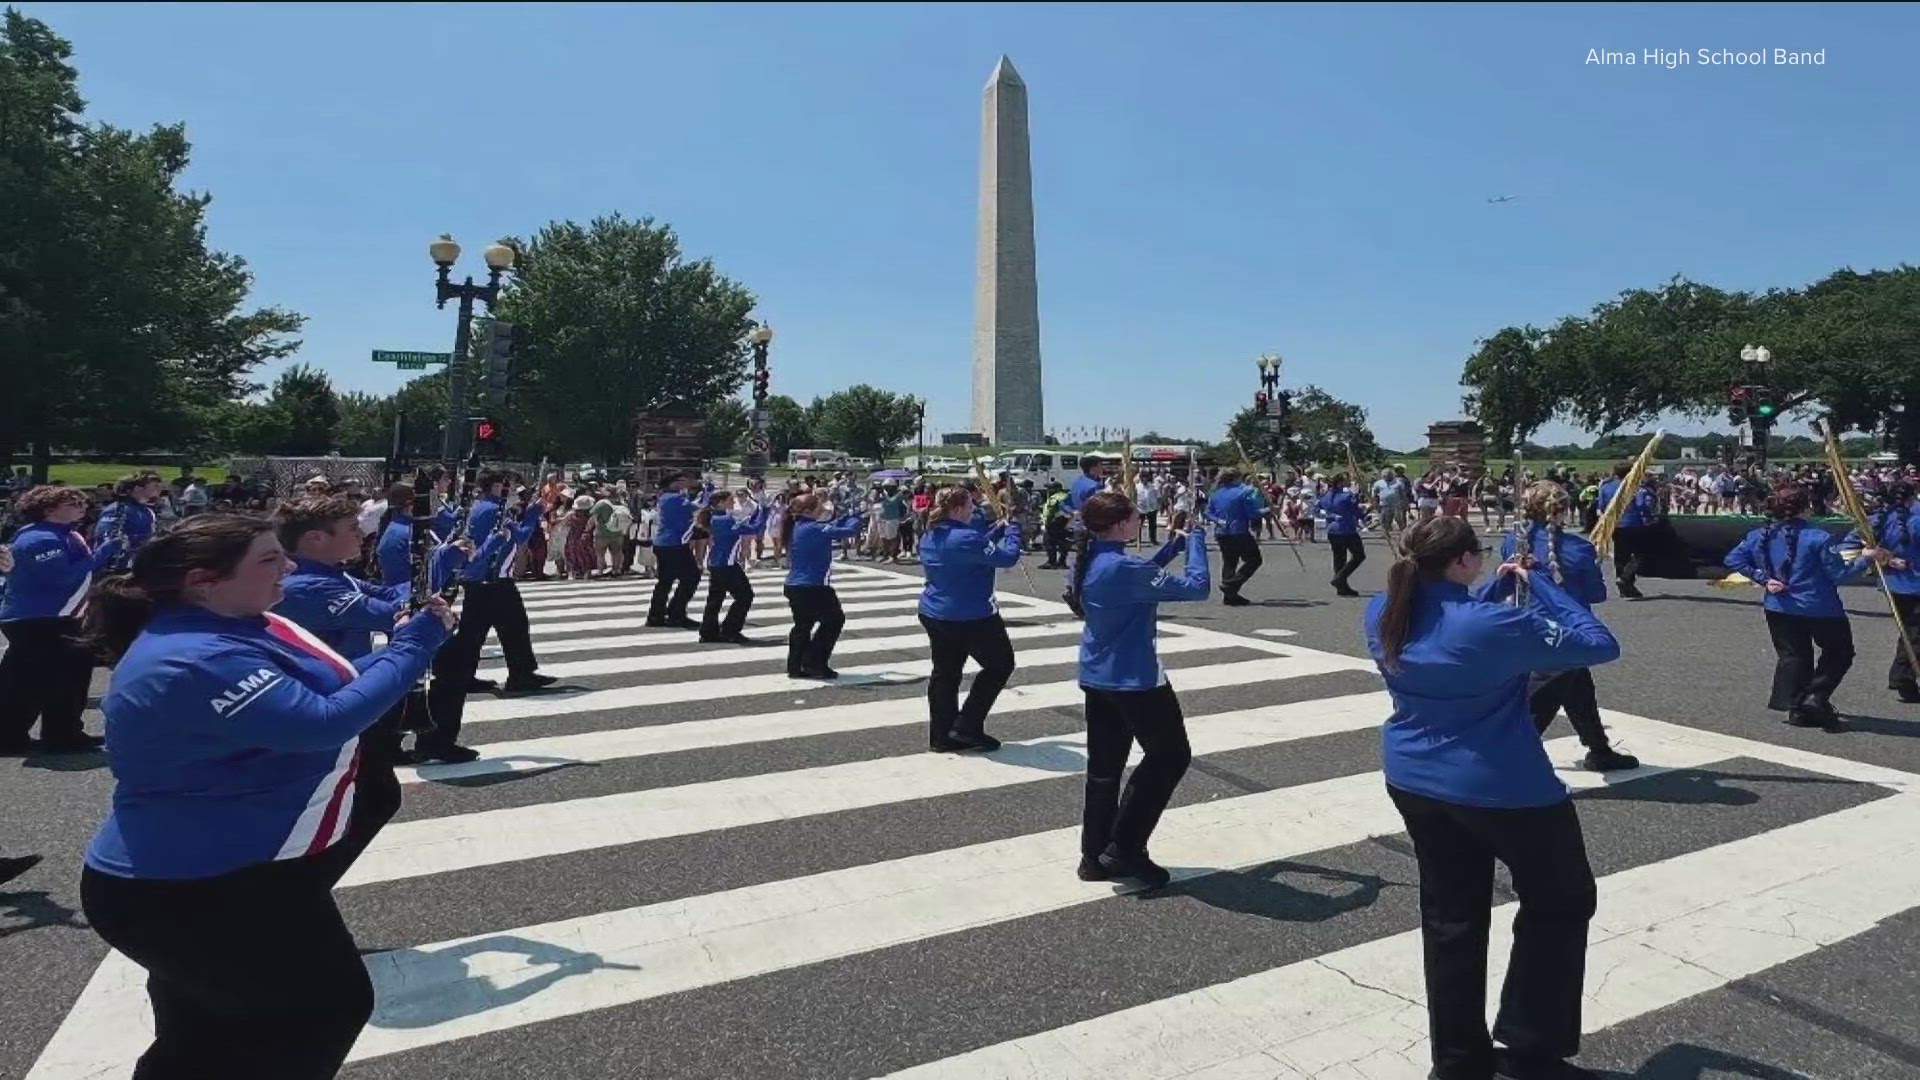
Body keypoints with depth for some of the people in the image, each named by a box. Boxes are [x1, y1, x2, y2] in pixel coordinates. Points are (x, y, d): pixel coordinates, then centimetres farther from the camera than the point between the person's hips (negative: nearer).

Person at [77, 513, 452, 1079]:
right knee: (329, 1008, 4)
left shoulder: (235, 625, 3)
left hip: (236, 872, 10)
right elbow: (324, 720, -33)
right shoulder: (193, 662, -30)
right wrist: (413, 646, -24)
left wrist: (405, 645, -1)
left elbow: (329, 685, 13)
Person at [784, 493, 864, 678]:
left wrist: (852, 515, 14)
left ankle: (795, 668, 22)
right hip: (813, 588, -9)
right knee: (834, 620, 10)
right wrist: (856, 519, 4)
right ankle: (815, 664, 11)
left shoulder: (798, 527, 9)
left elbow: (831, 527, 18)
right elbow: (848, 530, -18)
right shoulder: (813, 529, -19)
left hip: (794, 586, 9)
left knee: (803, 625, 19)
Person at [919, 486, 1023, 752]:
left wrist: (999, 529, 11)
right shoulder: (964, 537, -23)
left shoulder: (929, 537, 7)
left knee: (945, 672, 15)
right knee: (1000, 664, 9)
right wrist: (1012, 529, -5)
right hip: (971, 617, -8)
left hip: (934, 614, 9)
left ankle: (941, 735, 18)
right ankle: (968, 726, 7)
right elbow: (1006, 557, -21)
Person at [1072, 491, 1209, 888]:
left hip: (1098, 677, 9)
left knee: (1104, 766, 14)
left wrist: (1172, 546, 13)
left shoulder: (1092, 562, 4)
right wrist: (1196, 540, -9)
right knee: (1171, 755, 8)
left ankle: (1095, 856, 20)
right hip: (1134, 679, -9)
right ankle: (1125, 848, 9)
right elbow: (1196, 587, -23)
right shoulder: (1121, 566, -24)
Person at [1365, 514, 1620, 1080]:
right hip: (1502, 790, -6)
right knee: (1560, 903, 18)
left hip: (1413, 783, 6)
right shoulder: (1495, 625, -25)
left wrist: (1496, 587, 8)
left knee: (1451, 915, 18)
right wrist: (1539, 584, -7)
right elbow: (1599, 645, -14)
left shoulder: (1383, 615, -6)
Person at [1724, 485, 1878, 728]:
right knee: (1839, 652, 16)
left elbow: (1732, 559, -3)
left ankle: (1797, 708, 12)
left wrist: (1763, 578, -3)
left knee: (1792, 656, 14)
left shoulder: (1760, 536, -4)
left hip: (1780, 608, 4)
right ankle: (1816, 697, 3)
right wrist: (1865, 559, 0)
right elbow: (1839, 575, -14)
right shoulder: (1818, 539, -18)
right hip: (1821, 609, -4)